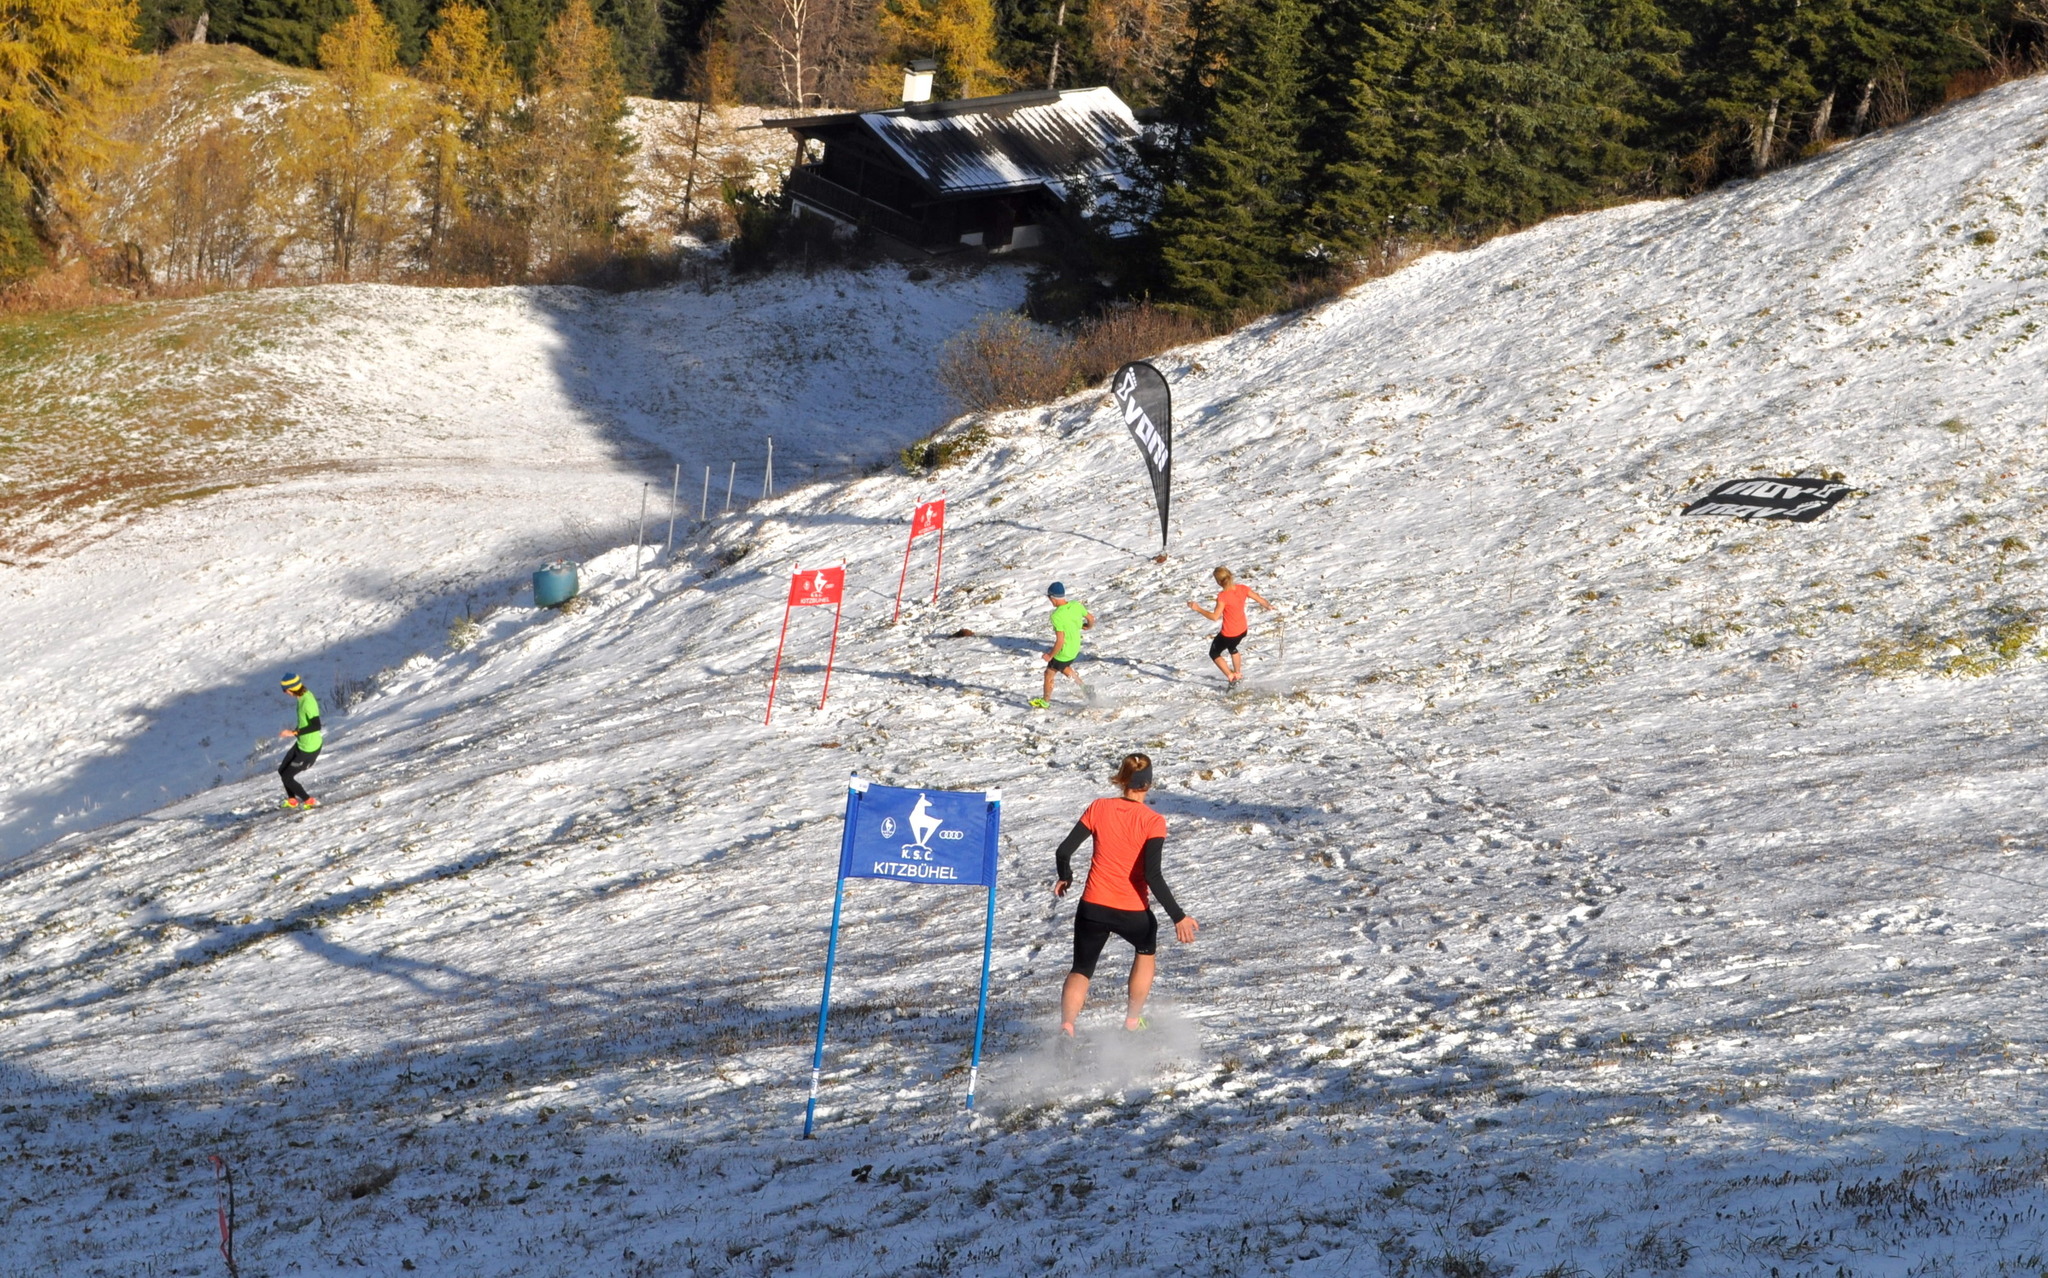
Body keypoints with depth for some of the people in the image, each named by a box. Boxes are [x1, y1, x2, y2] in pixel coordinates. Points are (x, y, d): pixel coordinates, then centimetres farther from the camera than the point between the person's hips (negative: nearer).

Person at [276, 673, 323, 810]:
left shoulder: (307, 702, -31)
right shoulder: (305, 694, -3)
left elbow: (316, 725, -35)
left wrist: (295, 733, -31)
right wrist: (297, 731, 16)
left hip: (308, 749, -10)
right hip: (301, 744, 10)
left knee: (287, 777, 3)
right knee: (282, 770, 22)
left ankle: (310, 801, 16)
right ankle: (292, 800, 39)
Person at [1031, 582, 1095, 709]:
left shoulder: (1056, 616, -33)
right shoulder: (1076, 605, -14)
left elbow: (1060, 641, -32)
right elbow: (1091, 618, 1)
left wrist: (1050, 655, -16)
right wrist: (1089, 626, 25)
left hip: (1063, 653, -7)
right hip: (1075, 648, 7)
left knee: (1049, 674, 18)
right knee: (1064, 667, 35)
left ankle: (1045, 702, 38)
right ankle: (1084, 687, 32)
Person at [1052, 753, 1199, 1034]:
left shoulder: (1099, 808, -4)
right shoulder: (1153, 821, -12)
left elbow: (1064, 851, -2)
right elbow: (1152, 874, -21)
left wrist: (1065, 878, 20)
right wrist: (1178, 917, -17)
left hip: (1093, 907, 1)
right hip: (1132, 913, -1)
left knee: (1081, 970, 18)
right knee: (1146, 949, 32)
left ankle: (1066, 1026, -8)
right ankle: (1132, 1021, 37)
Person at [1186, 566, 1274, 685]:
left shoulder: (1223, 596, -30)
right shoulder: (1242, 588, -12)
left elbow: (1215, 616, -30)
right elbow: (1259, 598, -1)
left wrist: (1198, 608, -21)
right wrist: (1268, 606, 20)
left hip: (1228, 634, -6)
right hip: (1242, 630, 6)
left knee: (1214, 654, 20)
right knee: (1232, 648, 37)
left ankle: (1231, 676, 14)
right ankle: (1238, 674, 49)